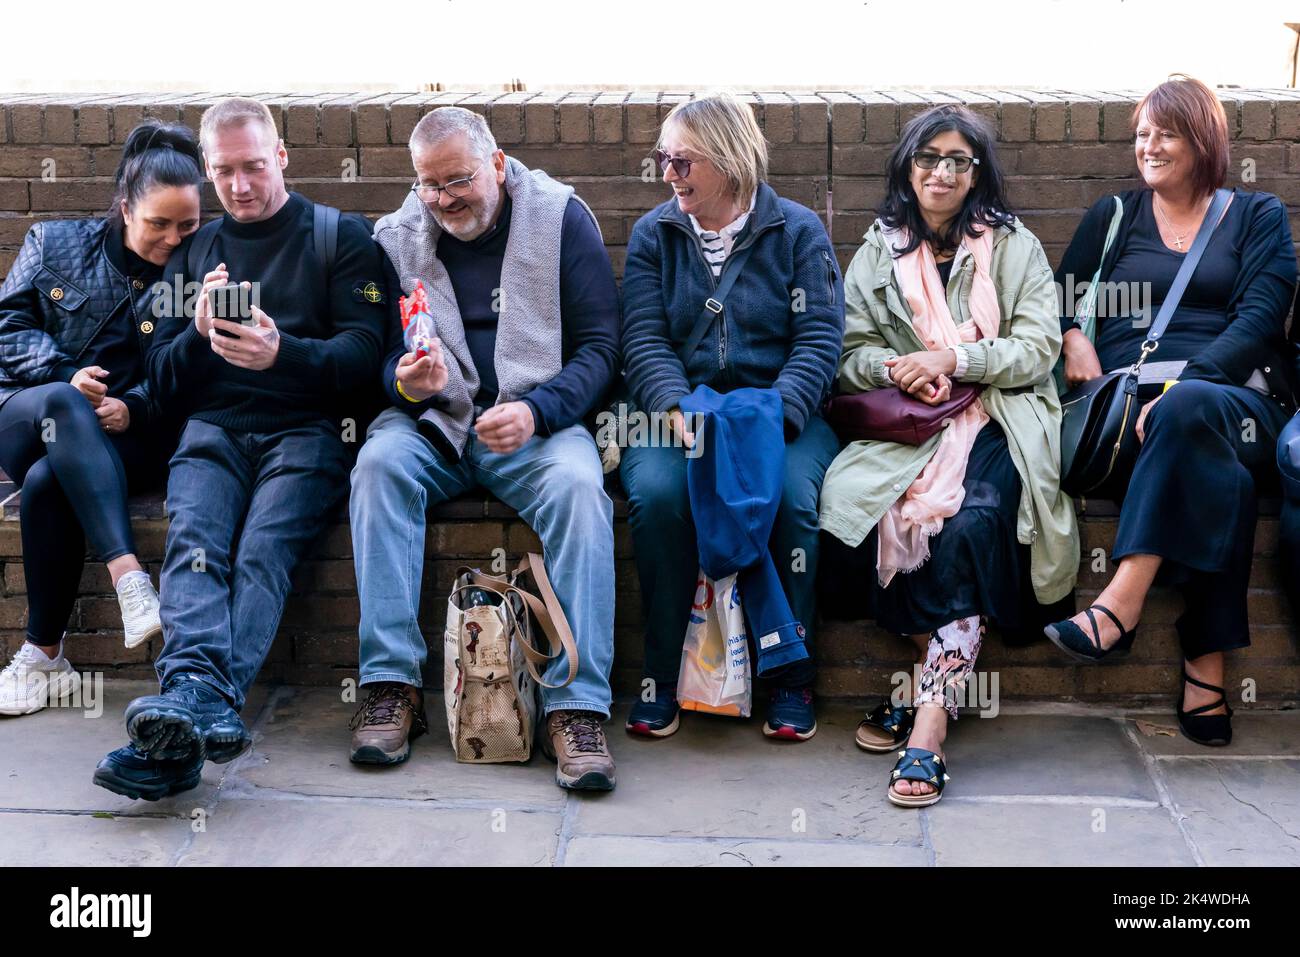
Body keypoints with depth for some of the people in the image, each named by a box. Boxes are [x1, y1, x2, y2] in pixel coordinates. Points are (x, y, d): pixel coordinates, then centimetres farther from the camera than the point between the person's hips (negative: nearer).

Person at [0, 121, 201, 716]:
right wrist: (65, 377, -9)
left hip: (129, 437, -1)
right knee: (63, 404, -38)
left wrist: (133, 408, -17)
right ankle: (129, 579, -48)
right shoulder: (57, 243, 11)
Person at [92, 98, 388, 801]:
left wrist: (282, 352, -20)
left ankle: (189, 706, -49)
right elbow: (163, 380, 19)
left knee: (262, 550, -30)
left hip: (304, 431, -2)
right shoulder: (193, 251, 24)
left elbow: (364, 351, 0)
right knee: (194, 540, -29)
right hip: (213, 431, 3)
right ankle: (205, 703, -50)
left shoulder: (341, 238, 13)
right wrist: (199, 331, -4)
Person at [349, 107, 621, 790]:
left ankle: (577, 705, -30)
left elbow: (599, 344, -3)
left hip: (538, 422, -2)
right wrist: (408, 382, -15)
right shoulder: (398, 237, 8)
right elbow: (383, 357, 10)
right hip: (433, 423, 2)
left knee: (577, 484, -33)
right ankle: (392, 685, -27)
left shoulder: (560, 216, 1)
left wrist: (535, 411, -19)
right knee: (379, 462, -30)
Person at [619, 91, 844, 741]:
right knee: (655, 491, -31)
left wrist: (774, 415, -22)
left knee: (790, 492, -32)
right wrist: (678, 410, -20)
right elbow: (643, 341, 0)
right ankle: (660, 677, -16)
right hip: (678, 409, 1)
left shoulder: (799, 231, 5)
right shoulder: (654, 234, 10)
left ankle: (792, 679, -14)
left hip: (779, 410, -1)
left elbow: (819, 339, -4)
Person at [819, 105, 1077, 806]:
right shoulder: (878, 253, 18)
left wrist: (953, 358, -12)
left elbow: (1038, 349, 2)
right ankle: (936, 680, -21)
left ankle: (929, 711, -37)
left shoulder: (1015, 248, 13)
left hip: (997, 419, -2)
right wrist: (893, 367, -11)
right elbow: (848, 358, 11)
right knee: (898, 512, -33)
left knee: (975, 516, -33)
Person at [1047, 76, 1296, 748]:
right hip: (1123, 403, 2)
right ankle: (1205, 666, -39)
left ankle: (1122, 603, -45)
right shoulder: (1112, 217, 26)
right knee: (1215, 473, -35)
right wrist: (1070, 335, -7)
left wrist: (1184, 384, -16)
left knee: (1190, 409, -41)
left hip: (1232, 397, -1)